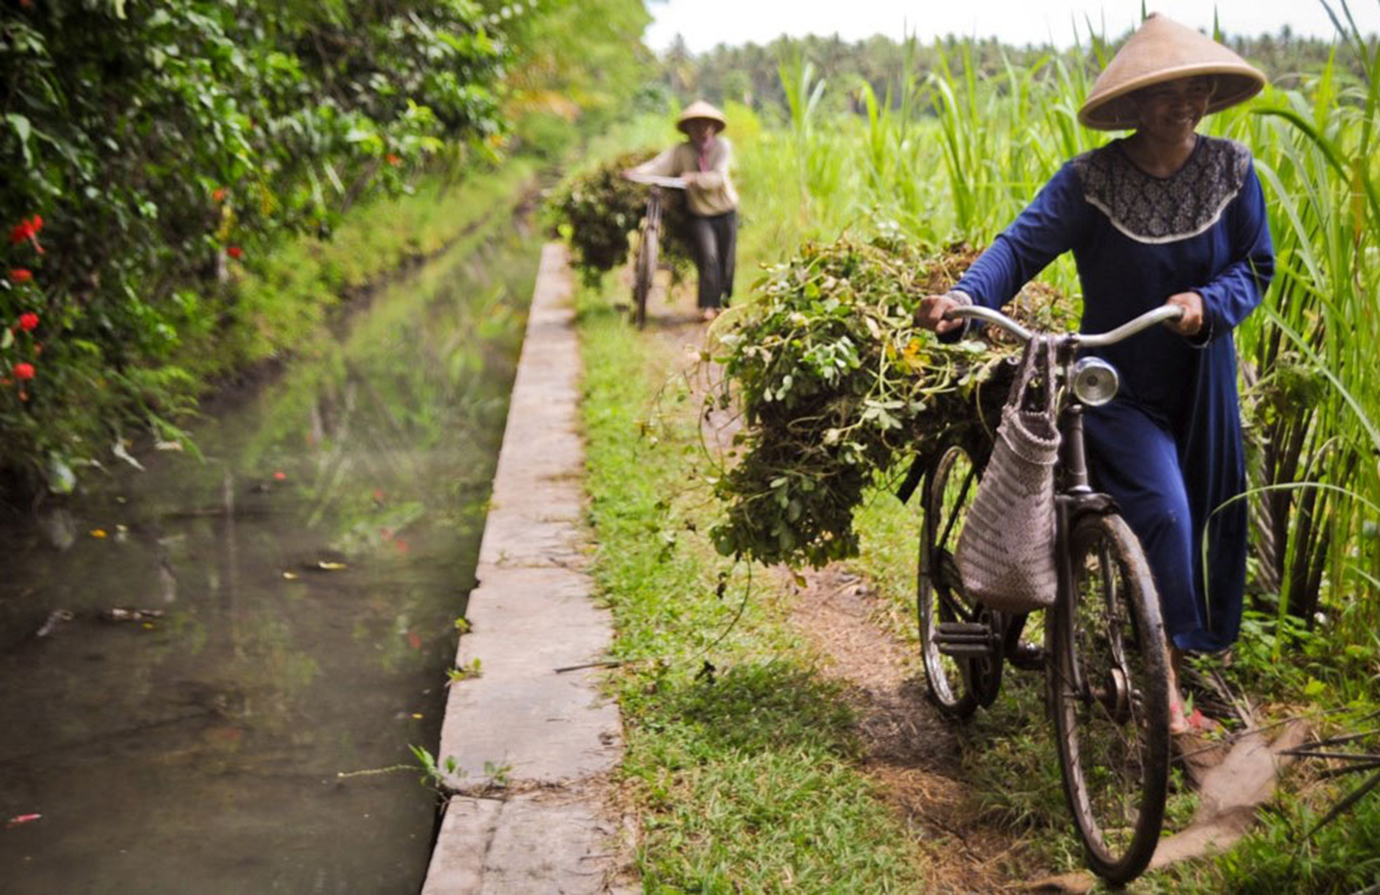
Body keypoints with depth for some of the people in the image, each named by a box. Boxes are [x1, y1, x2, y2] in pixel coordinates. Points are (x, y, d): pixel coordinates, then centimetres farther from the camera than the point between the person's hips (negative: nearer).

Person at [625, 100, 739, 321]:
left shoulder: (723, 146, -7)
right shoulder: (682, 151, -6)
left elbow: (718, 177, -19)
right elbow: (659, 165, -20)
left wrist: (696, 178, -36)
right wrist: (635, 172, -39)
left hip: (726, 213, 1)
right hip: (700, 215, -1)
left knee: (726, 260, 5)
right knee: (708, 258, -18)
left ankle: (723, 303, 24)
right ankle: (708, 305, -17)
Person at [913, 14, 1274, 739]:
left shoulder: (1232, 169, -2)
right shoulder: (1090, 179, -12)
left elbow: (1256, 266, 1)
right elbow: (1024, 245, -22)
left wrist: (1208, 305, -21)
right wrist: (963, 298, -40)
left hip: (1201, 383, 4)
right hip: (1118, 385, -4)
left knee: (1211, 520, 13)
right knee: (1160, 510, -21)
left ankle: (1209, 646, 37)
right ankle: (1166, 680, -12)